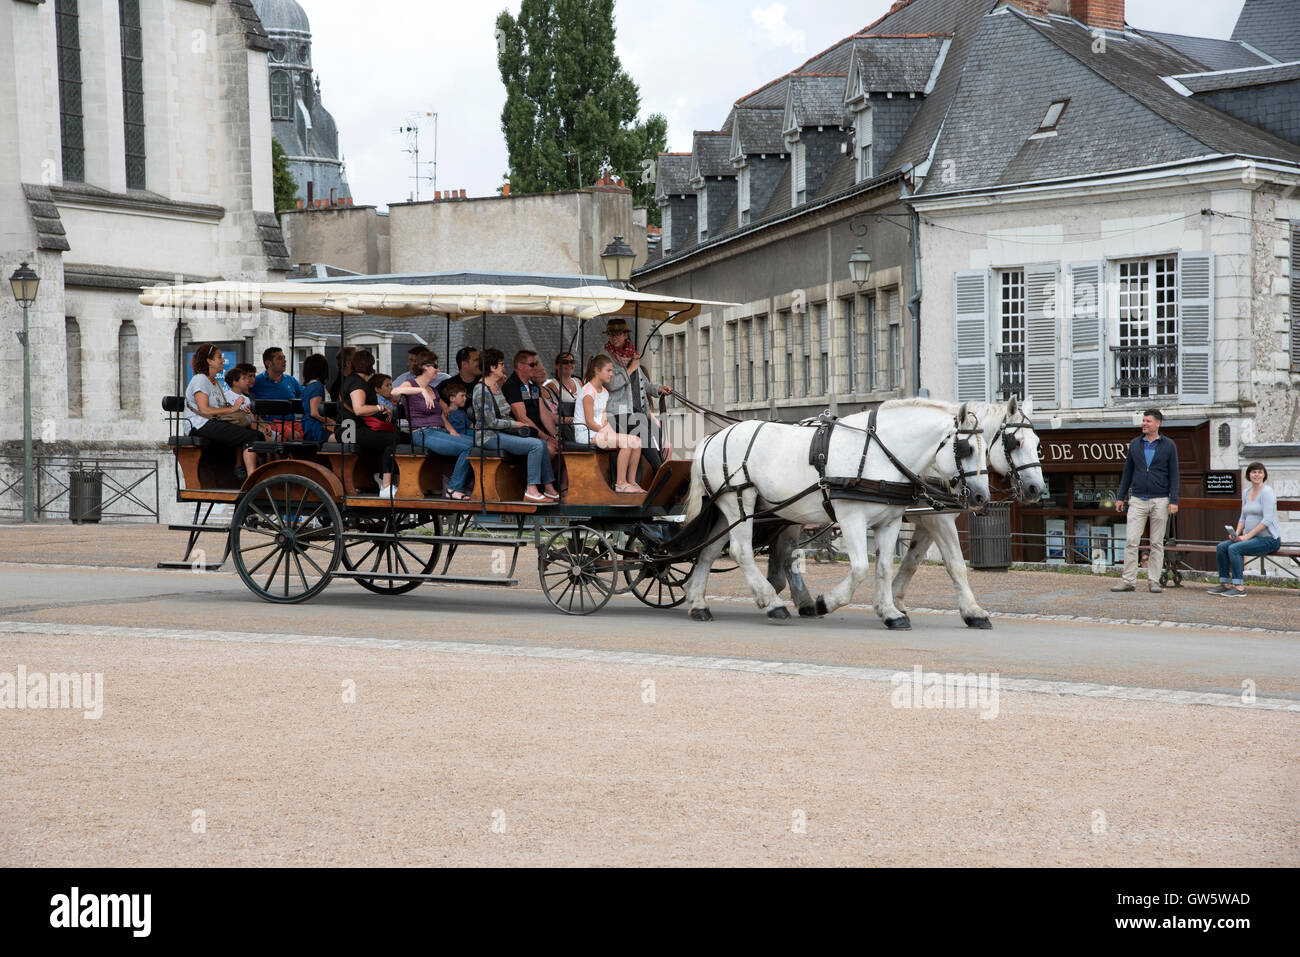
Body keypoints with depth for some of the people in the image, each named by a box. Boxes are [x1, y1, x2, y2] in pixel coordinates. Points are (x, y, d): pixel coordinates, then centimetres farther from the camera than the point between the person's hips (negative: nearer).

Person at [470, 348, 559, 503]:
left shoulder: (497, 386, 15)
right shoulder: (482, 391, -16)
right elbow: (491, 422, -19)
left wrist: (516, 422, 7)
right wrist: (514, 424, -9)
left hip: (502, 433, 10)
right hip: (489, 436, -9)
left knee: (542, 443, -2)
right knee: (537, 445, -21)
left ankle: (549, 488, -3)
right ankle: (531, 490, -23)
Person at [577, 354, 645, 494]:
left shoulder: (605, 392, 17)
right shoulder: (588, 392, -12)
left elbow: (605, 420, 14)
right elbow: (590, 422, -17)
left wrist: (612, 433, -4)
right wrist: (609, 434, -17)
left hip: (601, 432, 9)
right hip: (586, 434, -9)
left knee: (636, 441, -9)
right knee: (627, 441, -26)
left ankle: (631, 481, -6)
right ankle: (620, 483, -22)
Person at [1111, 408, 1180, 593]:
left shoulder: (1168, 445, 1)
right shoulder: (1135, 444, 8)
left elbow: (1174, 474, 0)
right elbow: (1127, 472, 14)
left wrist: (1174, 501, -8)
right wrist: (1120, 497, 10)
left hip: (1160, 500, -2)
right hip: (1138, 500, 2)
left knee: (1157, 543, 3)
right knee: (1131, 541, -5)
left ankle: (1153, 581, 9)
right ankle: (1128, 581, -4)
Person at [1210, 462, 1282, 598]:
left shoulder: (1267, 492, -12)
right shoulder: (1246, 493, 14)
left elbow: (1267, 520, -19)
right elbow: (1243, 517, 19)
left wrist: (1247, 536, -20)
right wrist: (1236, 533, 0)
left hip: (1269, 539, -8)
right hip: (1253, 537, 8)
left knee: (1234, 549, -26)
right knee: (1222, 546, -7)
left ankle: (1239, 587, -24)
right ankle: (1224, 584, -2)